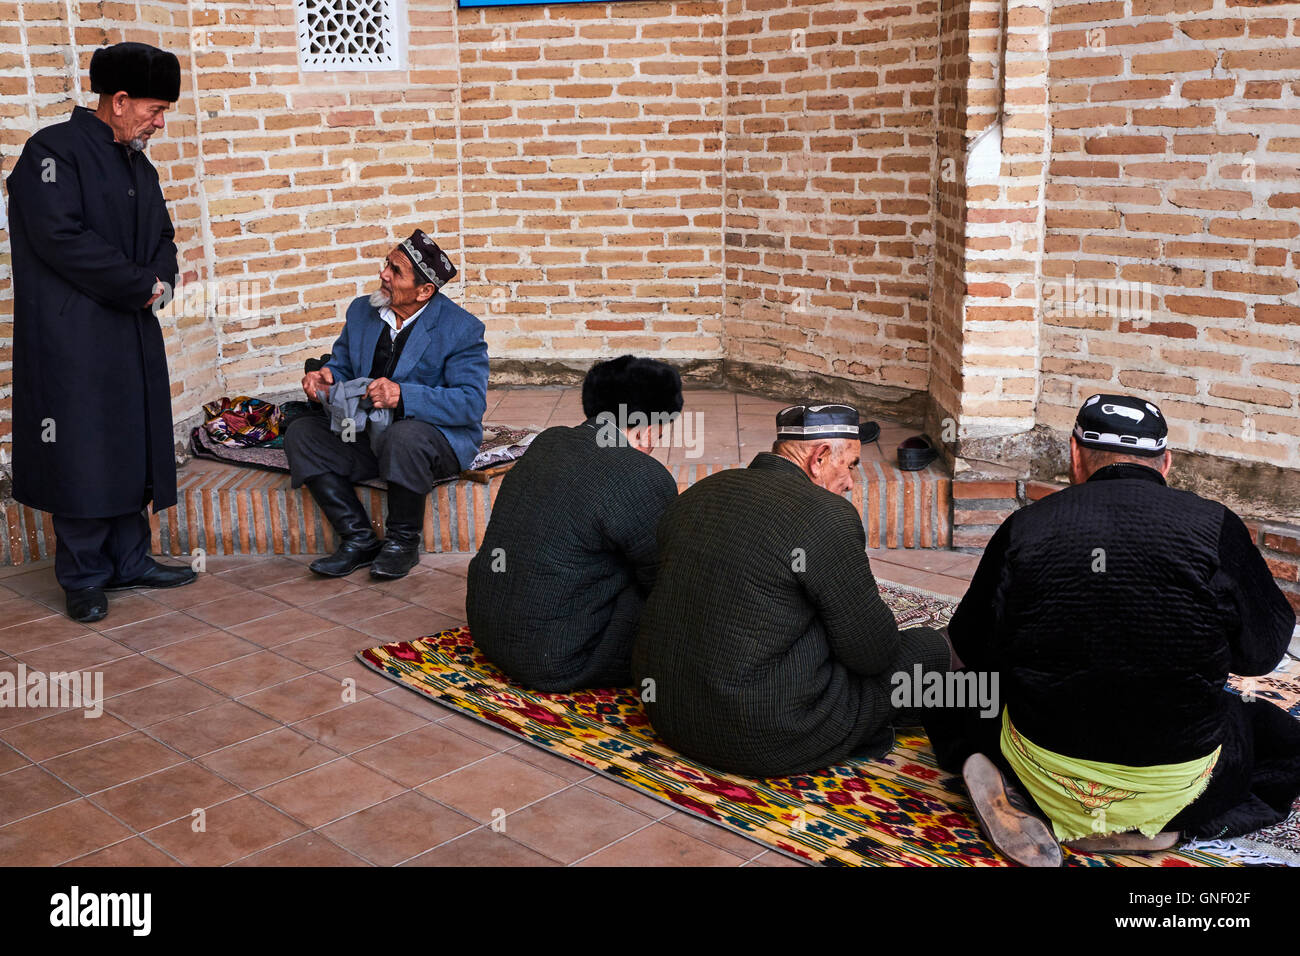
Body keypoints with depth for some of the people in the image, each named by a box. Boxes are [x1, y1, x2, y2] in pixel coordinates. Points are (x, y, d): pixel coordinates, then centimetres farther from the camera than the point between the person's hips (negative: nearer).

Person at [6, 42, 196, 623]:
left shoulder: (138, 166, 17)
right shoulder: (54, 151, -9)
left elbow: (162, 237, 23)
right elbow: (61, 237, -19)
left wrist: (160, 280, 0)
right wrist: (140, 285, -14)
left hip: (133, 333, 8)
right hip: (74, 338, -8)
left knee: (133, 445, 11)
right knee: (82, 453, -3)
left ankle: (129, 561, 22)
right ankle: (83, 578, 7)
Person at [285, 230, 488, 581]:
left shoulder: (461, 328, -13)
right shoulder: (361, 311, 6)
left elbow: (471, 402, -21)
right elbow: (342, 366, 16)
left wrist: (403, 396, -33)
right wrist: (327, 380, -11)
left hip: (438, 437, -6)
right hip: (367, 435, 7)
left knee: (404, 436, -39)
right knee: (300, 432, -10)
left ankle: (403, 542, -14)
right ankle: (359, 539, -10)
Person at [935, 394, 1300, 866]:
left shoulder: (1026, 525, -7)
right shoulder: (1216, 527, -11)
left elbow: (972, 650, 3)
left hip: (1047, 773, 2)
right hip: (1173, 782, -2)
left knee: (957, 706, 31)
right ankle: (1134, 826, 2)